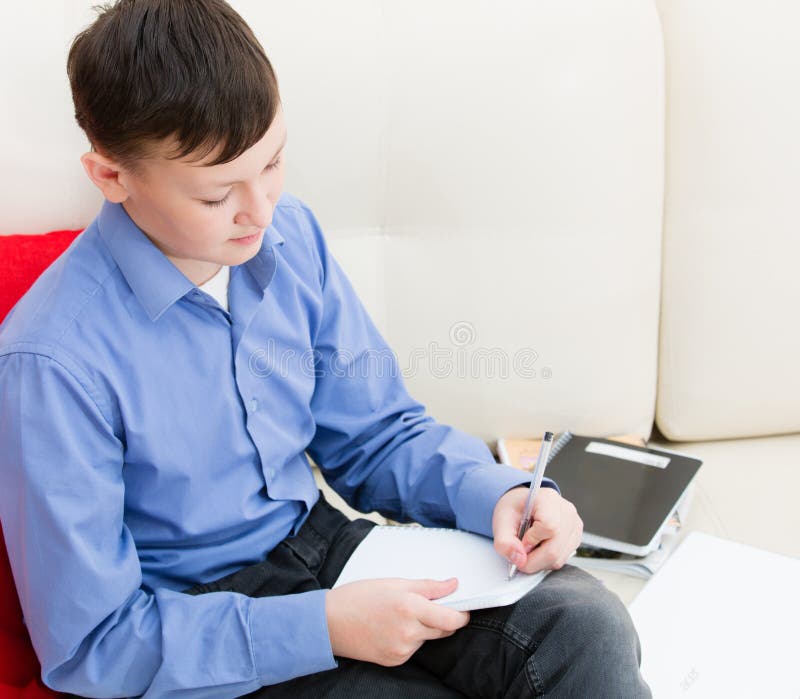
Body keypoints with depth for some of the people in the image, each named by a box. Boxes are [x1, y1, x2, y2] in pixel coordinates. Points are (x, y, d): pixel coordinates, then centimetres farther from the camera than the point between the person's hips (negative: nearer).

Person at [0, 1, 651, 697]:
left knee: (588, 626, -19)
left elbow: (376, 435, 8)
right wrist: (322, 627, -23)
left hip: (319, 541, 5)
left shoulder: (290, 237, -4)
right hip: (199, 630, -4)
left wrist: (496, 494, -12)